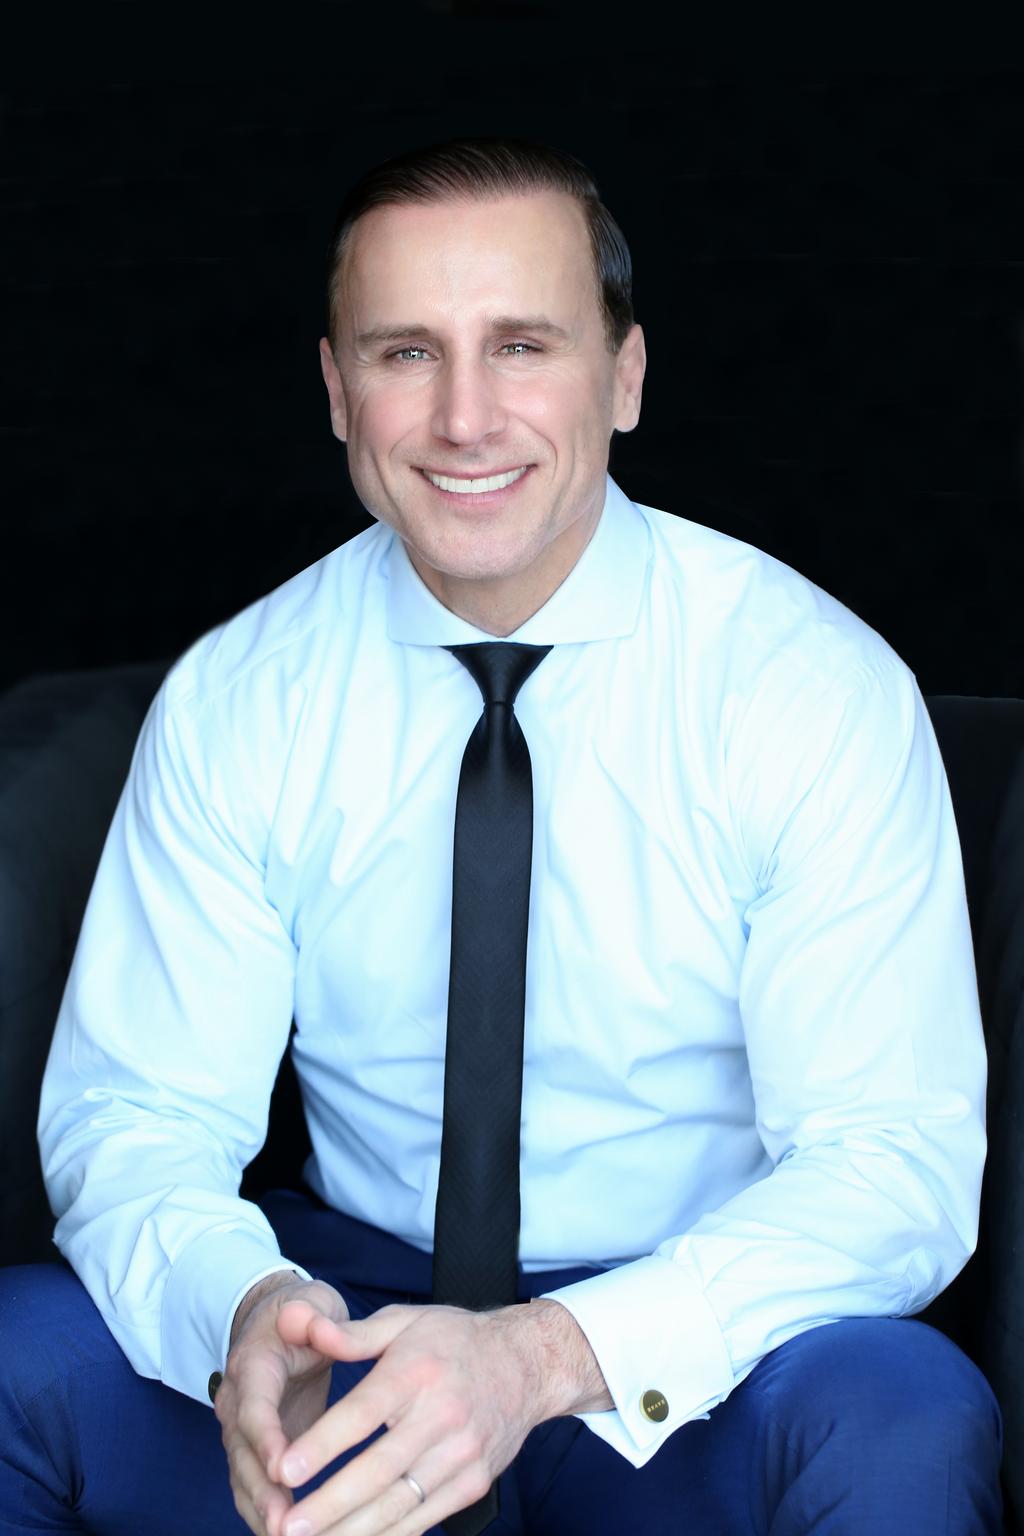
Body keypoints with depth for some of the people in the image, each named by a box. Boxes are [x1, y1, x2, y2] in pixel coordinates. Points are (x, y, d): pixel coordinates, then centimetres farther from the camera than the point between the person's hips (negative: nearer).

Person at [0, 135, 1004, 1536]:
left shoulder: (818, 686, -11)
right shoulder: (232, 700, -2)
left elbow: (900, 1159, -16)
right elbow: (136, 1116, -4)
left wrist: (554, 1356, -33)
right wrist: (240, 1307, -28)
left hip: (690, 1365, -1)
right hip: (354, 1301, 2)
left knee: (900, 1417, -34)